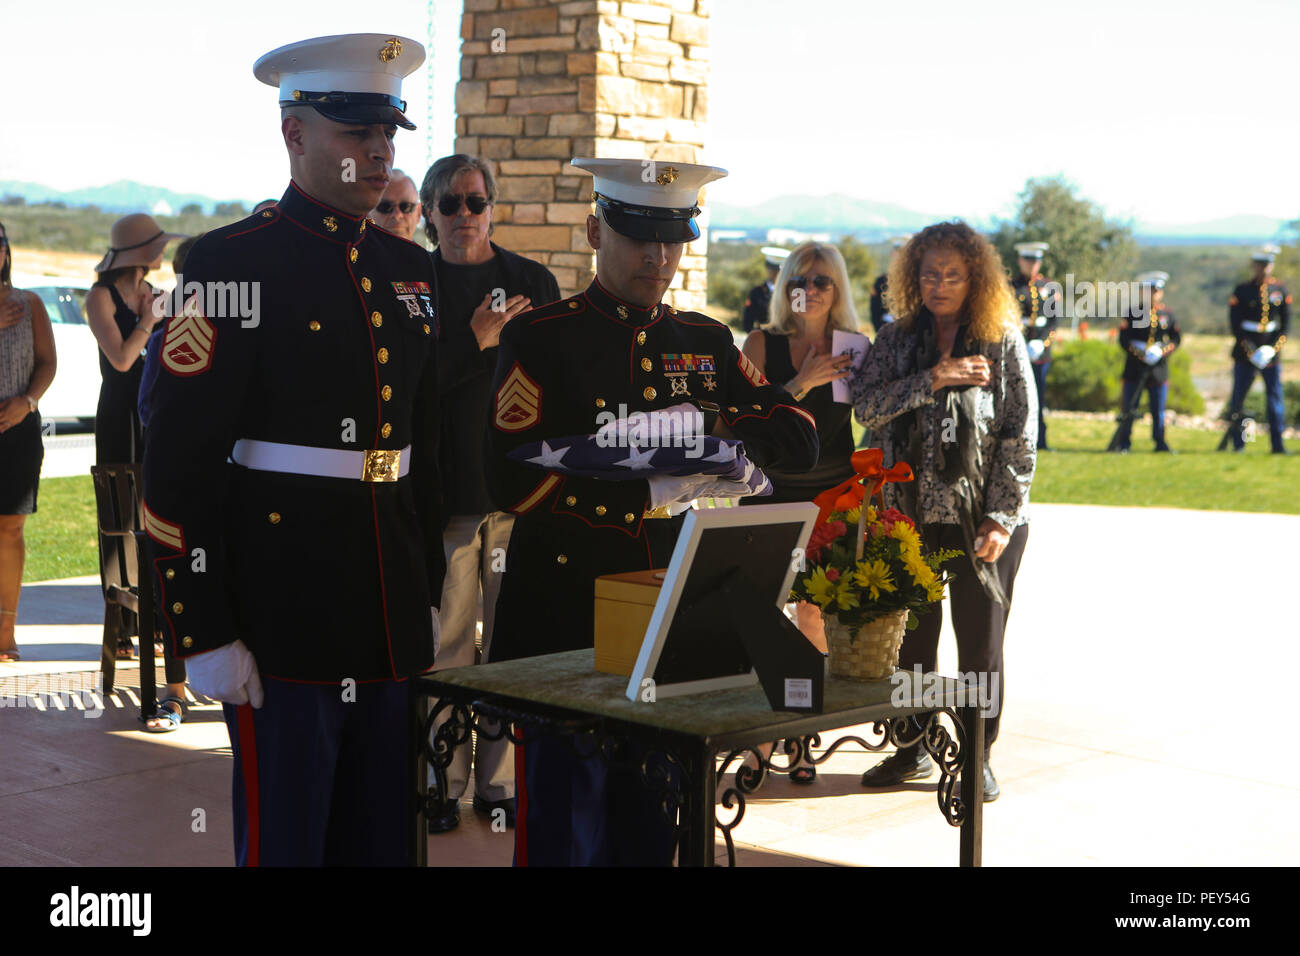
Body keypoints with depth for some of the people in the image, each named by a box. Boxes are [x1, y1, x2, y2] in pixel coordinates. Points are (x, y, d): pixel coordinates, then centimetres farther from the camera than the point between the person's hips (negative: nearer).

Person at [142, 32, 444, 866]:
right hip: (283, 616, -6)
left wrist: (431, 596, 17)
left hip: (391, 622, 7)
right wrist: (203, 634, -15)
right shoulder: (233, 264, -9)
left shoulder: (409, 270, 12)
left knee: (383, 837, 14)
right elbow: (180, 463, -12)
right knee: (284, 837, 3)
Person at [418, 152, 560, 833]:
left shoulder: (533, 282, 10)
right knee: (447, 641, 1)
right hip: (444, 489, -1)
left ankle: (501, 780, 10)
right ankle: (443, 783, 9)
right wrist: (478, 341, -11)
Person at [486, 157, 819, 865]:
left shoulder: (707, 342, 12)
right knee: (565, 834, 1)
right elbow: (511, 482, -13)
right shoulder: (541, 338, -3)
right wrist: (650, 491, -20)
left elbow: (799, 444, 6)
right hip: (565, 618, -4)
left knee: (653, 833, 13)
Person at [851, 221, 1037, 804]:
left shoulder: (1003, 342, -1)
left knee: (980, 638, 5)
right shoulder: (897, 340, 7)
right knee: (911, 632, 7)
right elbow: (864, 406, -6)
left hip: (981, 518, -2)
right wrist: (929, 379, -17)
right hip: (911, 513, 2)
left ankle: (979, 756, 17)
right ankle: (912, 747, 22)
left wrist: (1002, 517, -9)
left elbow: (1021, 437, -3)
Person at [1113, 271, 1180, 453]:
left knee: (1158, 410, 5)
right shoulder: (1133, 314, 2)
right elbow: (1124, 338, -2)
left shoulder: (1167, 315, 10)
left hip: (1159, 369, 2)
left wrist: (1164, 349, -9)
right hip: (1135, 369, -2)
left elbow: (1176, 338, 10)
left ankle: (1160, 443, 13)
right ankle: (1122, 443, 5)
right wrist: (1137, 350, -18)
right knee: (1128, 409, 0)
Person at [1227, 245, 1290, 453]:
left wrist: (1272, 349, -9)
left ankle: (1277, 444, 2)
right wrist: (1251, 352, -13)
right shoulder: (1242, 291, -1)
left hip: (1271, 354, 2)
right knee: (1238, 397, 1)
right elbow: (1235, 325, -4)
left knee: (1275, 397, -1)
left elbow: (1286, 325, 4)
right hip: (1245, 355, -1)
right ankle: (1238, 443, 11)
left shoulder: (1280, 290, 5)